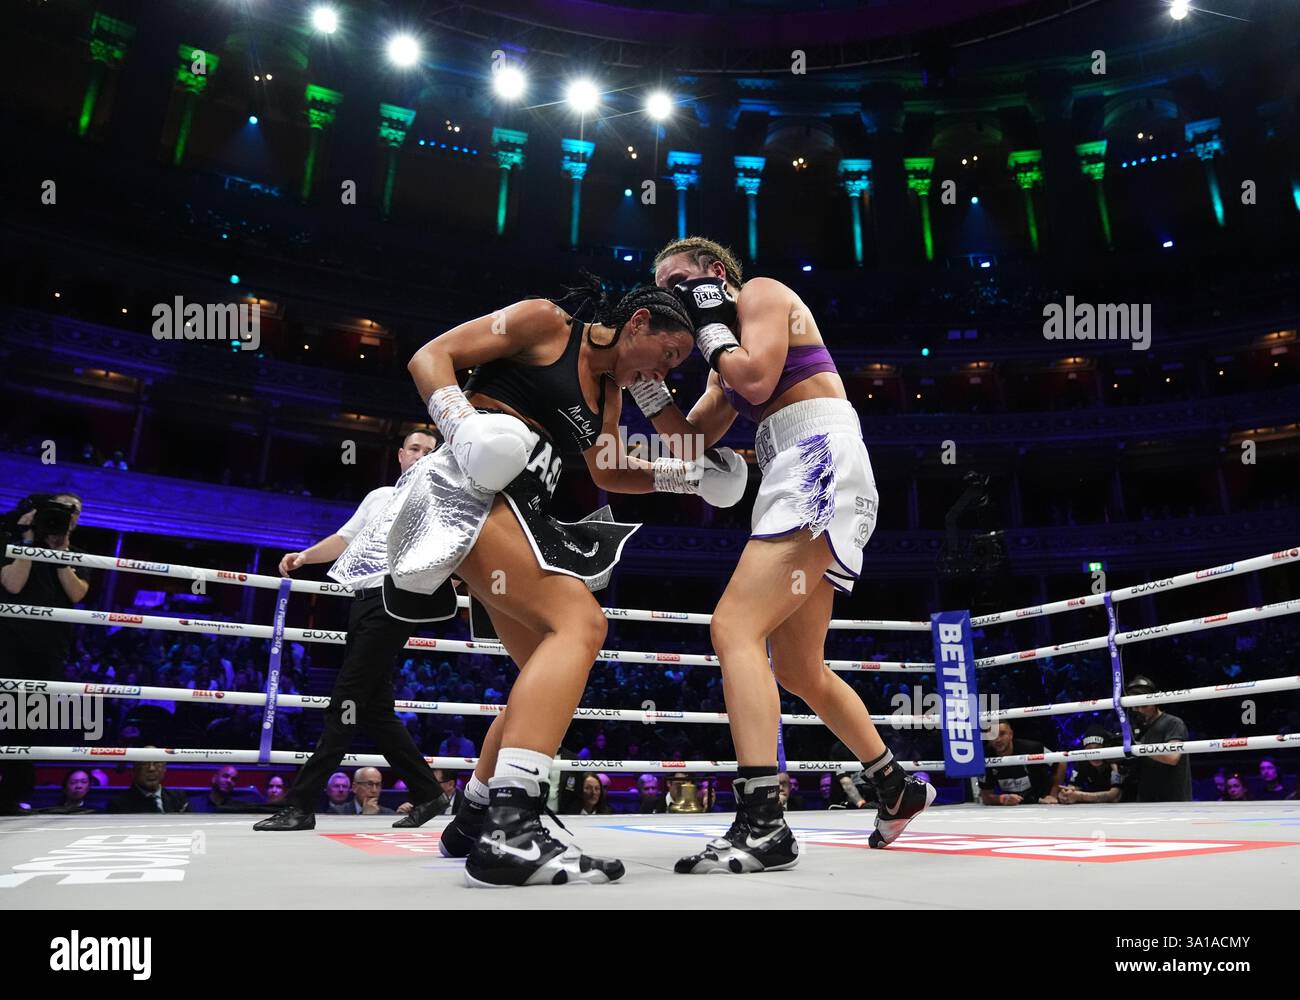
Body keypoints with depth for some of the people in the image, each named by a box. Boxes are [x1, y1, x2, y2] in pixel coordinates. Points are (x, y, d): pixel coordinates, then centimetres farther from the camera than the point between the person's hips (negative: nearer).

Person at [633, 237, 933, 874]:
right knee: (798, 671, 14)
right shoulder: (729, 360, 26)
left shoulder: (762, 292, 3)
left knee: (733, 628, -22)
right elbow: (690, 439, 21)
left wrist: (710, 321, 2)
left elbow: (757, 381, -13)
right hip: (794, 481, 10)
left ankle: (761, 825, -24)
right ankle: (897, 787, 29)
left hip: (821, 467, -10)